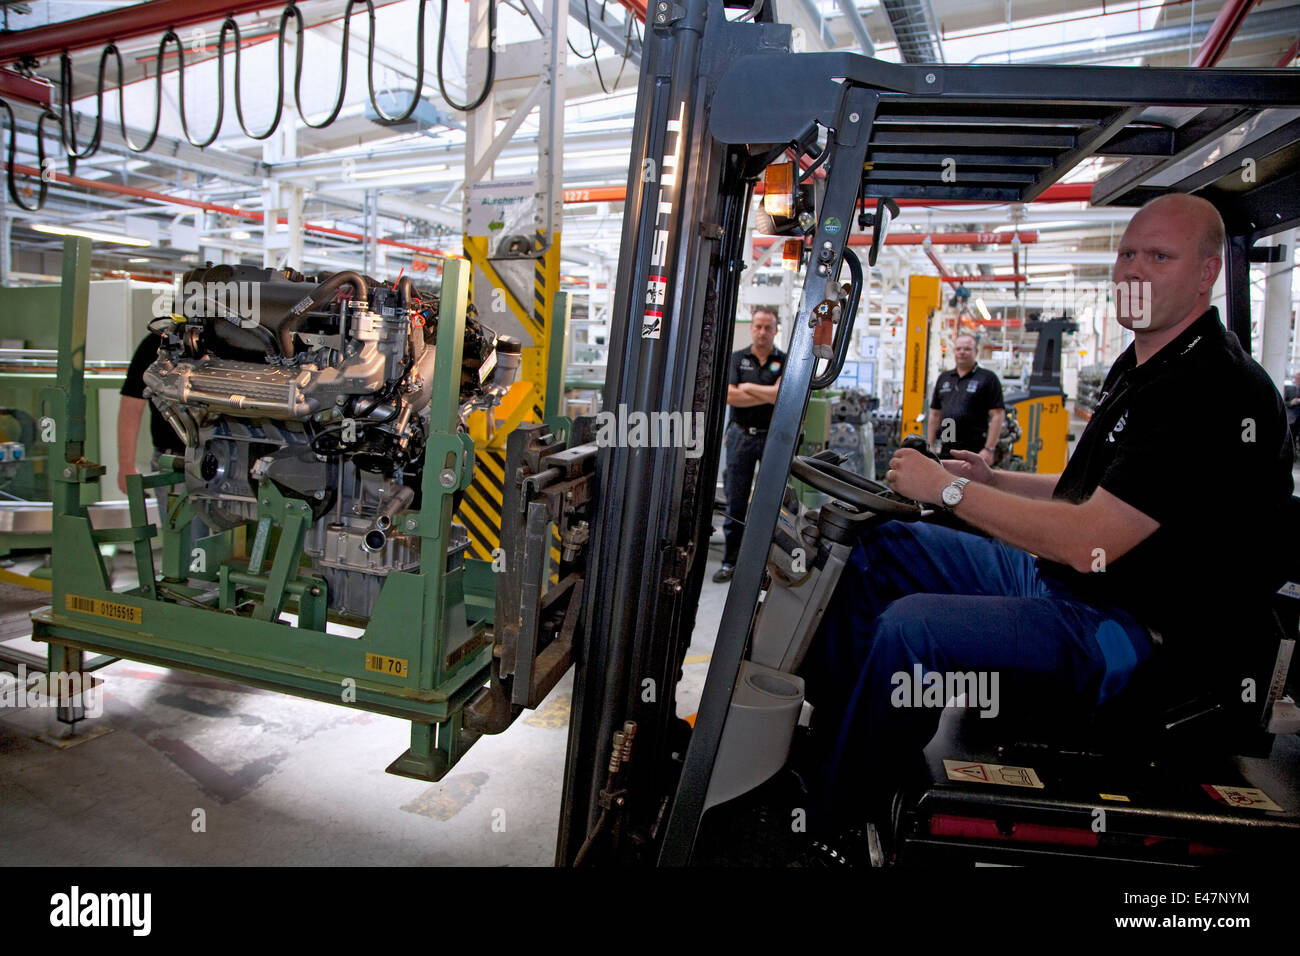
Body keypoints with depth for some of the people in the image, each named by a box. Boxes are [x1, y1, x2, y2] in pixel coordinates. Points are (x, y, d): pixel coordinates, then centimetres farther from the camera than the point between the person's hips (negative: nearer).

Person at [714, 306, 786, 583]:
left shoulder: (785, 361, 4)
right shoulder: (737, 358, 9)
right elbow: (729, 395, -7)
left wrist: (747, 387, -4)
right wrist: (767, 396, -9)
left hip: (772, 437, -1)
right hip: (741, 436, 1)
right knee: (735, 502, 4)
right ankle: (730, 562, 12)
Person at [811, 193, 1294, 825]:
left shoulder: (1220, 392, -20)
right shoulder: (1139, 366, 14)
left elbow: (1089, 543, -26)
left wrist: (948, 489, -18)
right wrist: (996, 481, 9)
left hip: (1137, 639, -10)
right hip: (1054, 576, 11)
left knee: (908, 629, -30)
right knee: (879, 551, 8)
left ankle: (839, 814, -6)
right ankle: (826, 728, 14)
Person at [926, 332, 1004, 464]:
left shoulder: (987, 378, 1)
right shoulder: (943, 378, 16)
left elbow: (997, 416, -5)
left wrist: (989, 449, -13)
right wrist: (930, 447, 12)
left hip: (974, 452, -5)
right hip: (944, 451, 5)